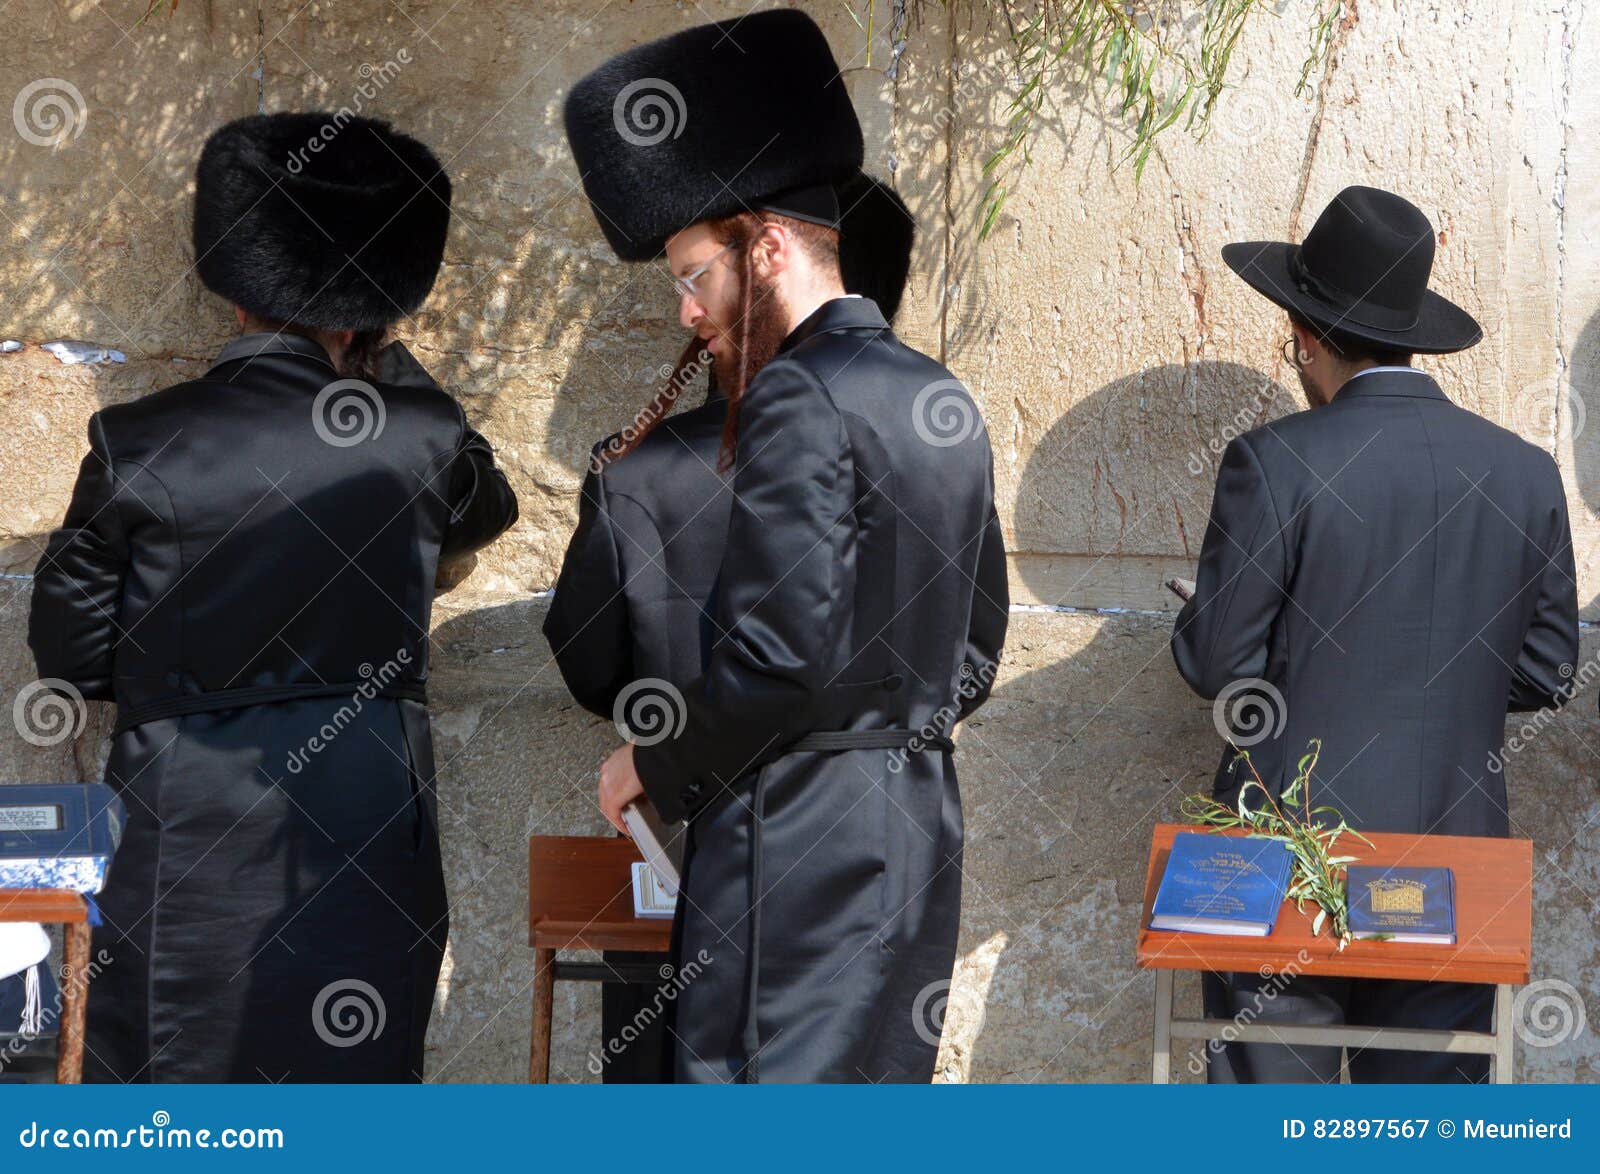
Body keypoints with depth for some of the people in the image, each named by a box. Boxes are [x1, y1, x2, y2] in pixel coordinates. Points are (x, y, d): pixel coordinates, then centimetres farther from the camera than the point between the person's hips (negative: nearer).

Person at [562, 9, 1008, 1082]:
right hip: (922, 822, 9)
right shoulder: (943, 401, 13)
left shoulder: (798, 402, -14)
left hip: (801, 833, -9)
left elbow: (780, 658, -19)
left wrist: (653, 769, -6)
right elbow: (979, 640, 19)